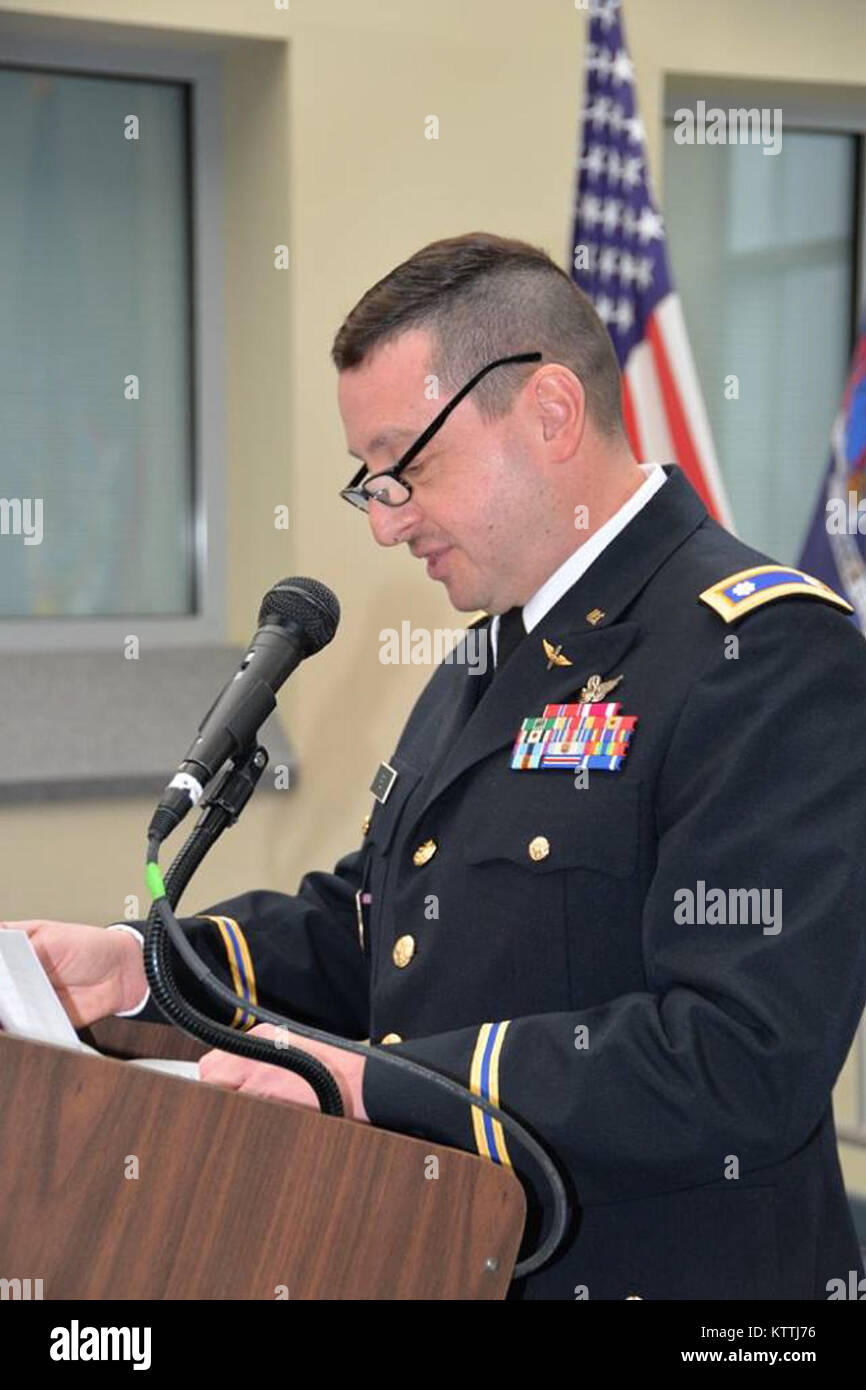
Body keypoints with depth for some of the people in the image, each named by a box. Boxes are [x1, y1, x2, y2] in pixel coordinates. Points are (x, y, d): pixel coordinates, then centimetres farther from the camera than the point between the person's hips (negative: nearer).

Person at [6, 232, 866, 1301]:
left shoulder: (768, 653, -19)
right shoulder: (490, 659, 12)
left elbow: (744, 1062, -27)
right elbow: (364, 928, 14)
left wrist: (373, 1084, -26)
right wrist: (141, 969, -1)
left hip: (651, 1268, -8)